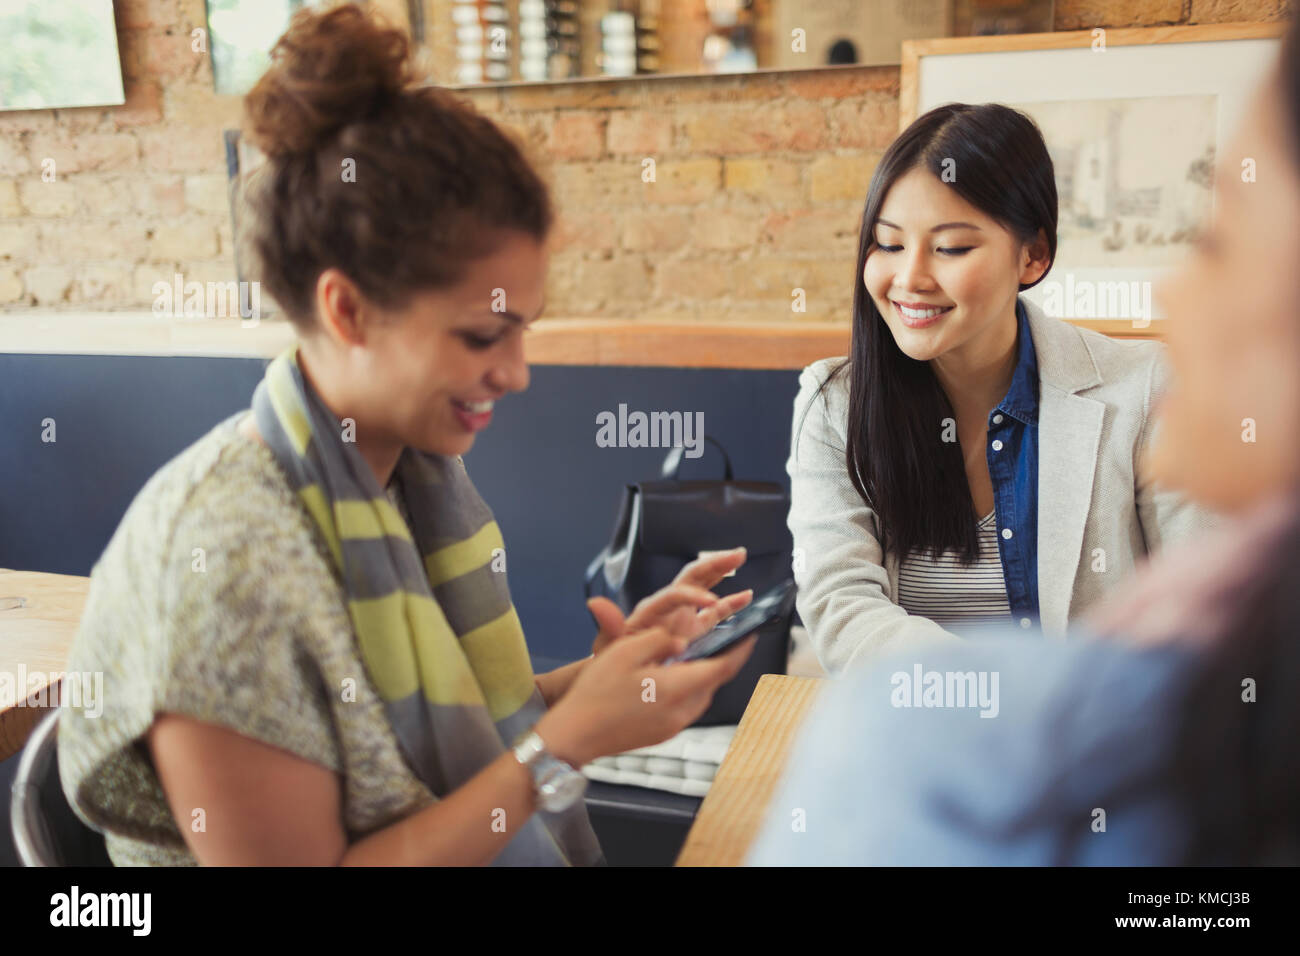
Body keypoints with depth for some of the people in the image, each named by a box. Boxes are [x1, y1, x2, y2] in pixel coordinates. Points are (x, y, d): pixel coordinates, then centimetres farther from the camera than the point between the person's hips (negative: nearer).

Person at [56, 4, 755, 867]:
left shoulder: (419, 469, -3)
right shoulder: (221, 551, -23)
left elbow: (441, 726, 3)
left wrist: (605, 670, -9)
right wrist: (566, 743, -21)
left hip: (500, 845, 5)